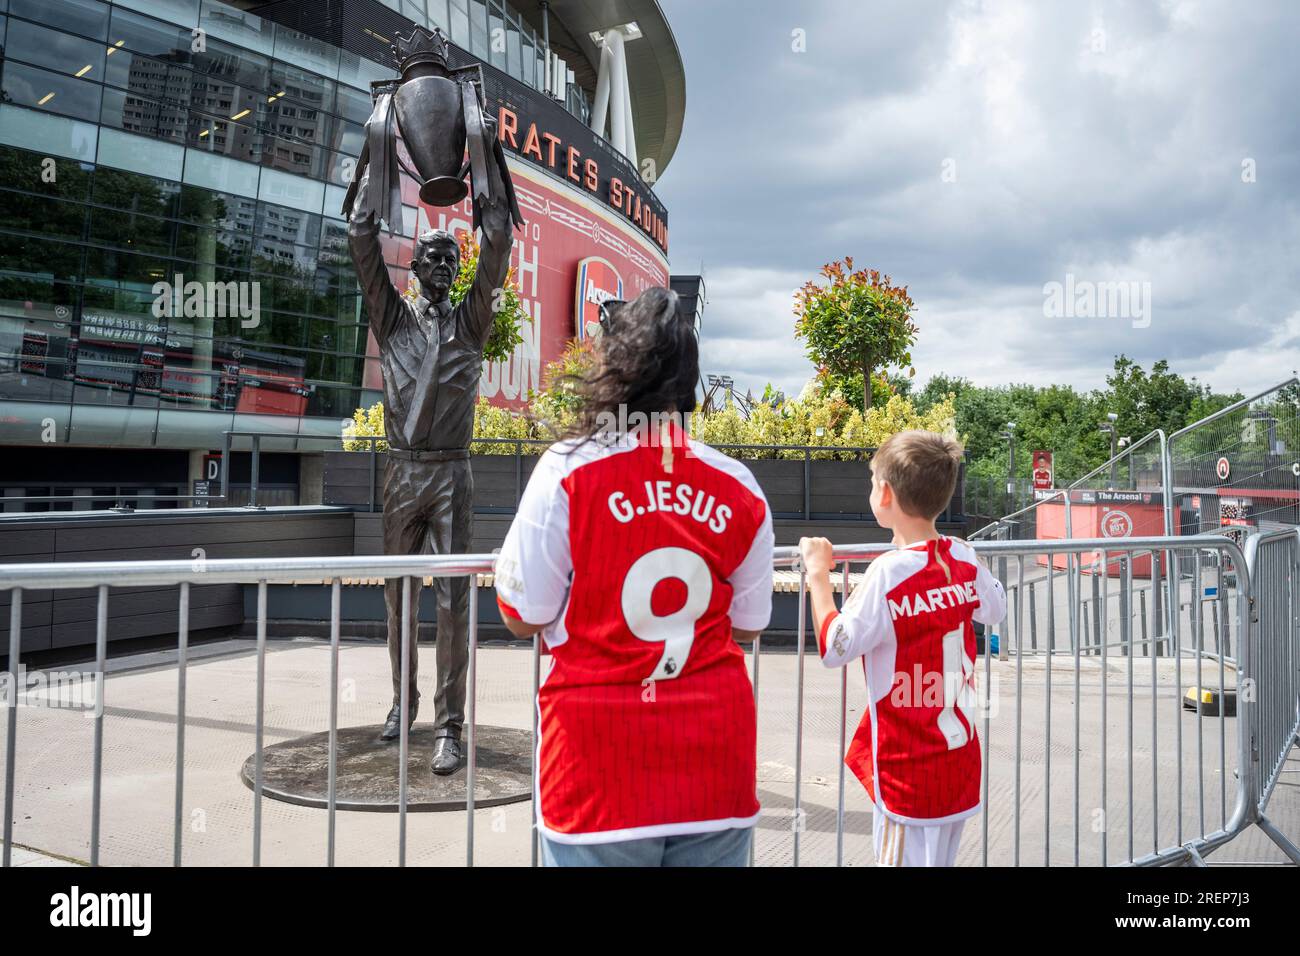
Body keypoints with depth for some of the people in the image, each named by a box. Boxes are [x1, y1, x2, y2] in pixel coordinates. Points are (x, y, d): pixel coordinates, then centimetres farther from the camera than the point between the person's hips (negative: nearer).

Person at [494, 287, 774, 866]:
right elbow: (746, 626, 8)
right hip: (715, 772, 3)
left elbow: (523, 618, -5)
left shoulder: (568, 470, -12)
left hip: (601, 772, -2)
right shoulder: (740, 489, -2)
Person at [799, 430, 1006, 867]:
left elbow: (834, 647, -19)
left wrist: (819, 573, -10)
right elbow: (996, 608, 20)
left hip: (908, 768, -7)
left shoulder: (889, 572, -21)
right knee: (940, 860, 18)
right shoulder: (964, 558, 0)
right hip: (960, 762, 7)